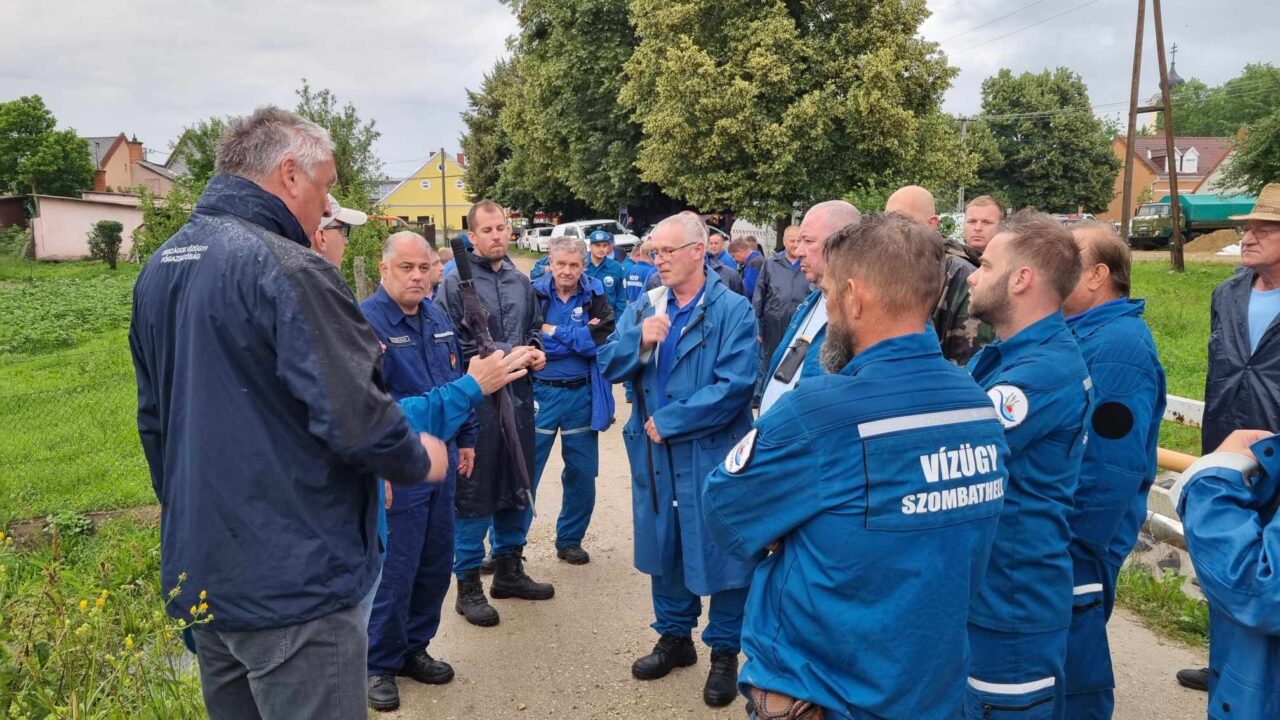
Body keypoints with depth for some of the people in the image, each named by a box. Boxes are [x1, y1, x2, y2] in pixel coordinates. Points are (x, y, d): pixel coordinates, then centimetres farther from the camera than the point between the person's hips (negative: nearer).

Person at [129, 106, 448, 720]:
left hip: (195, 573, 9)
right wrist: (420, 460, -6)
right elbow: (356, 419, -26)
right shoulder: (287, 270, -20)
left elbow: (154, 420, 17)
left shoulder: (159, 270, 9)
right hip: (291, 583, -9)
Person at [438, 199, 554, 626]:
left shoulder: (521, 282, 10)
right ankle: (468, 585, 16)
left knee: (518, 486, 15)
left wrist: (536, 350, -1)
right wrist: (511, 354, -14)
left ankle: (509, 570, 32)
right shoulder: (456, 282, -9)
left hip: (518, 395, 7)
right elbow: (453, 346, -14)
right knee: (473, 491, 2)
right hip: (477, 398, -6)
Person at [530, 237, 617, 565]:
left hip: (582, 395, 2)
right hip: (539, 393, -2)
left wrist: (555, 332, -13)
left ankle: (570, 540, 29)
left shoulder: (595, 297, 1)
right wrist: (579, 337, -16)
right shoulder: (534, 295, -4)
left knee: (582, 474, 12)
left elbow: (603, 340, -14)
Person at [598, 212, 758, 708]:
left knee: (719, 551, 6)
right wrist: (640, 341, -18)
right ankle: (674, 637, 36)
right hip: (654, 453, 5)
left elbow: (734, 386, -20)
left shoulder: (732, 310, -12)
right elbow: (609, 366, 2)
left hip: (712, 454, -5)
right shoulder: (644, 306, 6)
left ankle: (724, 653, 24)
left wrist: (668, 422, -17)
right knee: (664, 546, 17)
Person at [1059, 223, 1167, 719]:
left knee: (1073, 677, 7)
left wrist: (1070, 552, -21)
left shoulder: (1117, 345, -21)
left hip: (1071, 549, -9)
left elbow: (1111, 468, -26)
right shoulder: (1076, 331, 9)